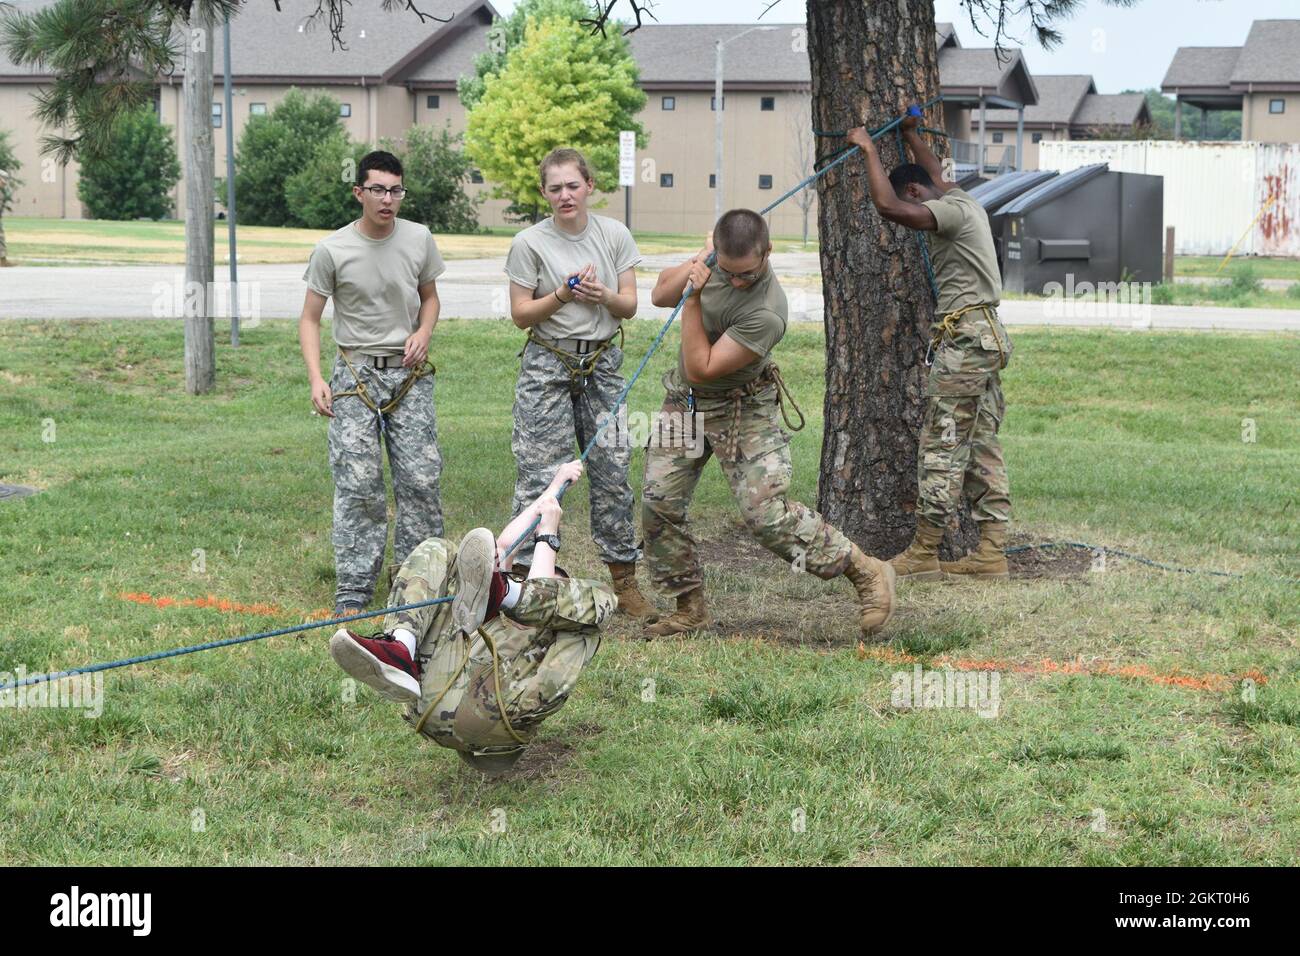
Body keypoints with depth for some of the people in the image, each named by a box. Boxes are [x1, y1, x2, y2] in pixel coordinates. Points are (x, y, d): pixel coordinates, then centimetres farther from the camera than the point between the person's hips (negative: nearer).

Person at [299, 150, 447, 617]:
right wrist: (316, 379, -13)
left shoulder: (419, 240, 2)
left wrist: (424, 332, -3)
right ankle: (353, 590, 2)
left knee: (421, 480, 0)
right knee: (358, 485, -4)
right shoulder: (332, 250, -7)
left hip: (409, 373, 3)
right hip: (356, 373, -2)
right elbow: (309, 319, -1)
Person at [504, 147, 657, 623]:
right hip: (548, 364, -3)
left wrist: (604, 295, -16)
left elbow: (629, 305, 5)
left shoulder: (614, 235, 2)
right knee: (538, 473, -5)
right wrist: (561, 296, -19)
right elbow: (520, 315, -4)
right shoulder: (530, 243, -6)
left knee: (613, 471, 4)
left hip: (602, 362, 3)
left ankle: (624, 580, 13)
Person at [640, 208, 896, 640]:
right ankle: (690, 607, 15)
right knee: (658, 505, -1)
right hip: (684, 401, 7)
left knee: (767, 515, -16)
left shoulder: (766, 314, -31)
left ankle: (866, 573, -2)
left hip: (741, 410, -7)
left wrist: (694, 299, -31)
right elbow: (660, 295, 1)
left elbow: (701, 370, -28)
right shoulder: (718, 260, -10)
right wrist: (695, 264, -17)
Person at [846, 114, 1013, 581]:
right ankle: (991, 552, 8)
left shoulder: (953, 210, -13)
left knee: (942, 443, -7)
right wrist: (911, 136, 43)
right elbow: (937, 176, 39)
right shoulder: (962, 200, 16)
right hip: (984, 335, 10)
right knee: (982, 444, 8)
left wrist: (869, 149, -15)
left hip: (965, 339, -10)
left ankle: (924, 554, -5)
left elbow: (888, 205, -26)